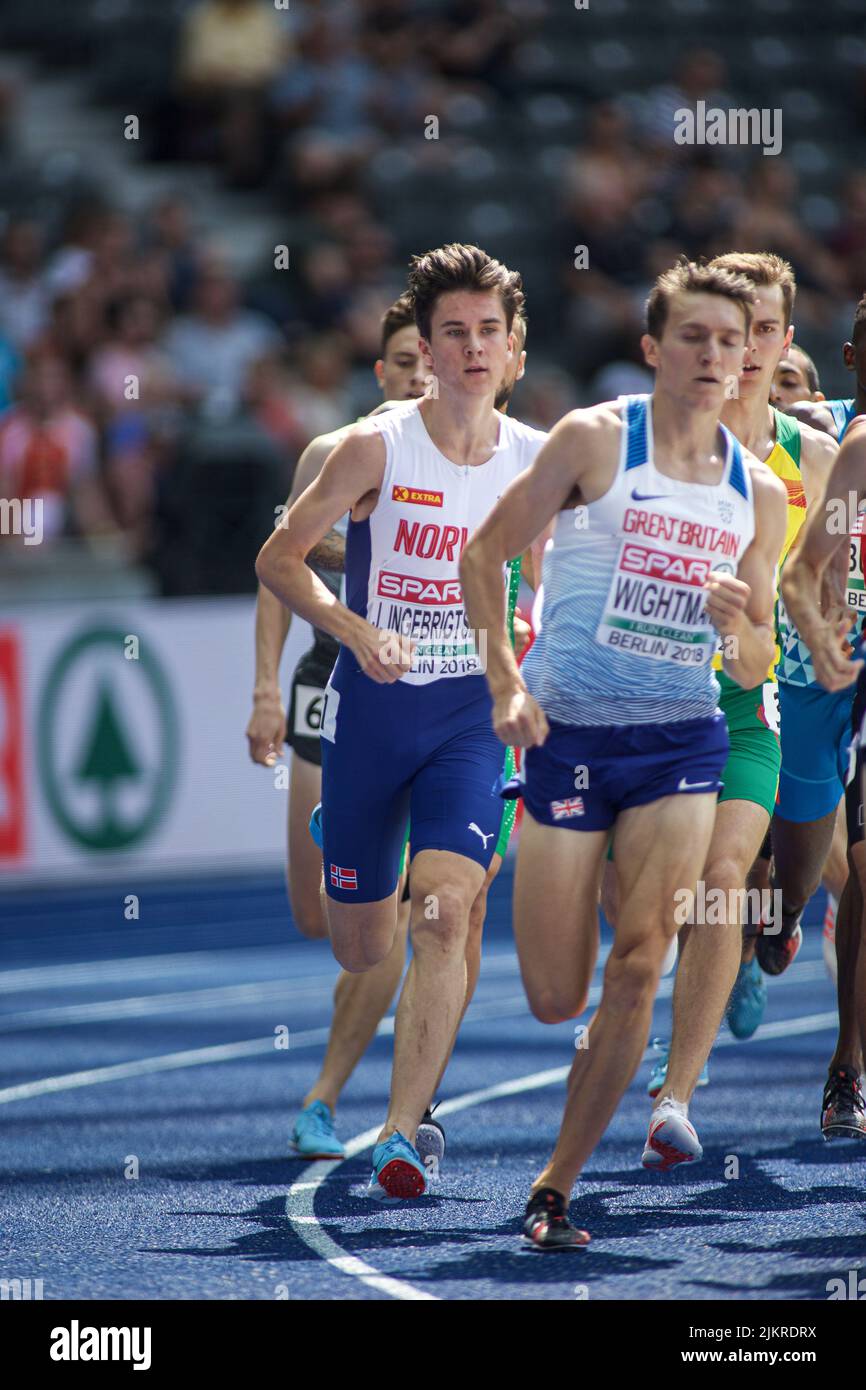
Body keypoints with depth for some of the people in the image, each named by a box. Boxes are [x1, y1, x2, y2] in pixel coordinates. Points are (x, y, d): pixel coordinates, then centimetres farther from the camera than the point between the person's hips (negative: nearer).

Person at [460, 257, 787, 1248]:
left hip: (682, 739, 2)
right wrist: (505, 682, -9)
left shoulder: (759, 492, 7)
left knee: (638, 968, -14)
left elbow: (755, 669, 14)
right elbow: (486, 550, 1)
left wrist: (736, 625, -10)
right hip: (568, 732, -2)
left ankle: (556, 1187, -3)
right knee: (554, 1000, 0)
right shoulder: (596, 440, -4)